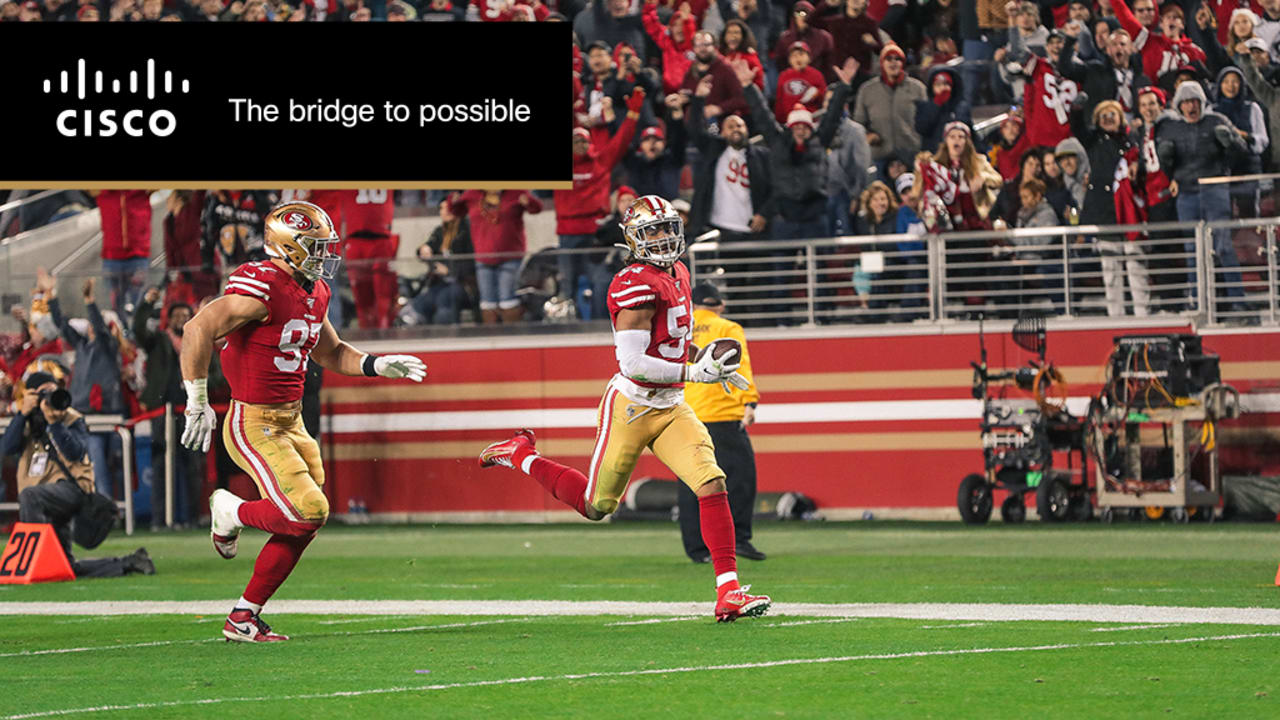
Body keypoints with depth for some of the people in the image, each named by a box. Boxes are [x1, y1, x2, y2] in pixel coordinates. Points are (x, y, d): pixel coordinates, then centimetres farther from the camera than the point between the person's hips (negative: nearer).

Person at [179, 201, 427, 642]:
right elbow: (199, 330, -28)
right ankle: (231, 514, 10)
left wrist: (380, 366, 11)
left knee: (302, 528, 8)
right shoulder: (262, 288, -21)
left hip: (291, 423, 9)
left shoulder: (313, 292, 10)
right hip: (254, 427, -9)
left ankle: (244, 619, 18)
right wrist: (198, 403, -25)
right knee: (309, 512, -17)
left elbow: (330, 354, 26)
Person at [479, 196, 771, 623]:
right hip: (631, 406, -7)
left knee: (711, 484, -13)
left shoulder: (676, 273, 9)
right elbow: (632, 363, -25)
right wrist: (695, 373, -25)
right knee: (597, 506, 8)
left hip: (671, 408, 7)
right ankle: (520, 455, 32)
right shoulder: (637, 285, -20)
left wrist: (714, 368, 15)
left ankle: (729, 593, -14)